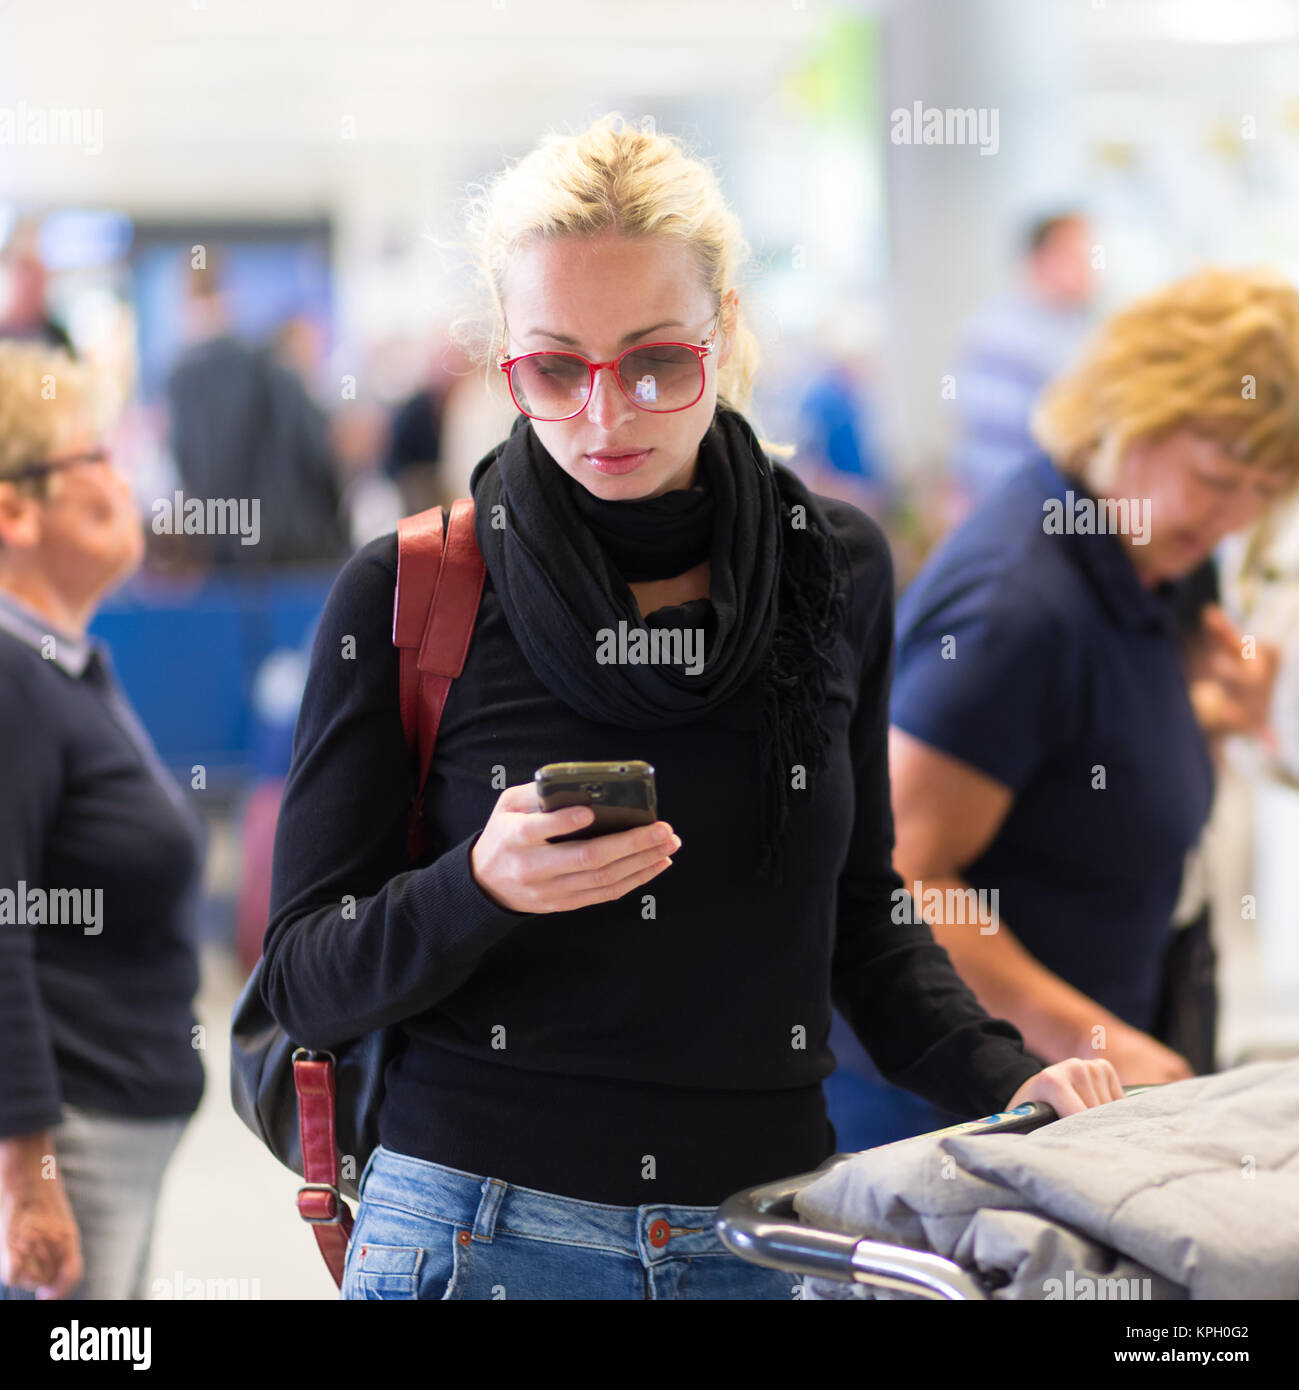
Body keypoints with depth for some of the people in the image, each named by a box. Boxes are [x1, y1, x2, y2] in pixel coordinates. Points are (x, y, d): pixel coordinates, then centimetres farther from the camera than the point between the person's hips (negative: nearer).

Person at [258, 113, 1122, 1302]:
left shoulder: (833, 568, 3)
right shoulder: (405, 596, -6)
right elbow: (305, 982, -6)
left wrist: (1004, 1082, -2)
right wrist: (481, 890, -24)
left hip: (768, 1236, 3)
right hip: (481, 1235, -2)